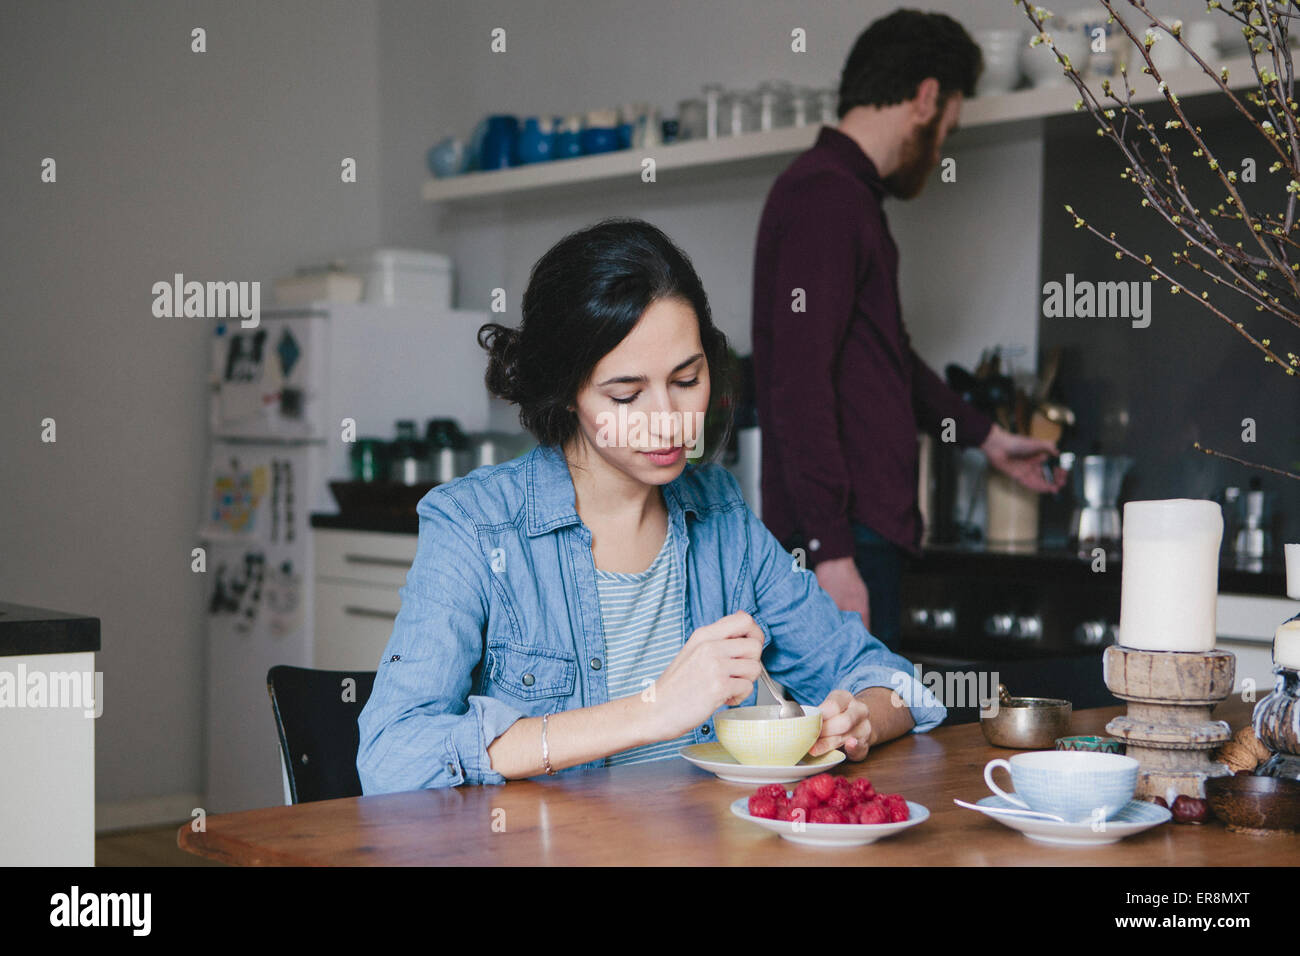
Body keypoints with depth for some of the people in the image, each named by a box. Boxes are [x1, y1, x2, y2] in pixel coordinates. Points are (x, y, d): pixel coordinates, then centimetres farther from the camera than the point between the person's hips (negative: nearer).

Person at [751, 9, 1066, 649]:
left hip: (862, 536, 10)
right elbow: (798, 384, -21)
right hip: (840, 544, -10)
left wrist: (984, 435, 45)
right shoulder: (826, 197, -13)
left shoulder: (849, 199, 21)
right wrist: (832, 552, -25)